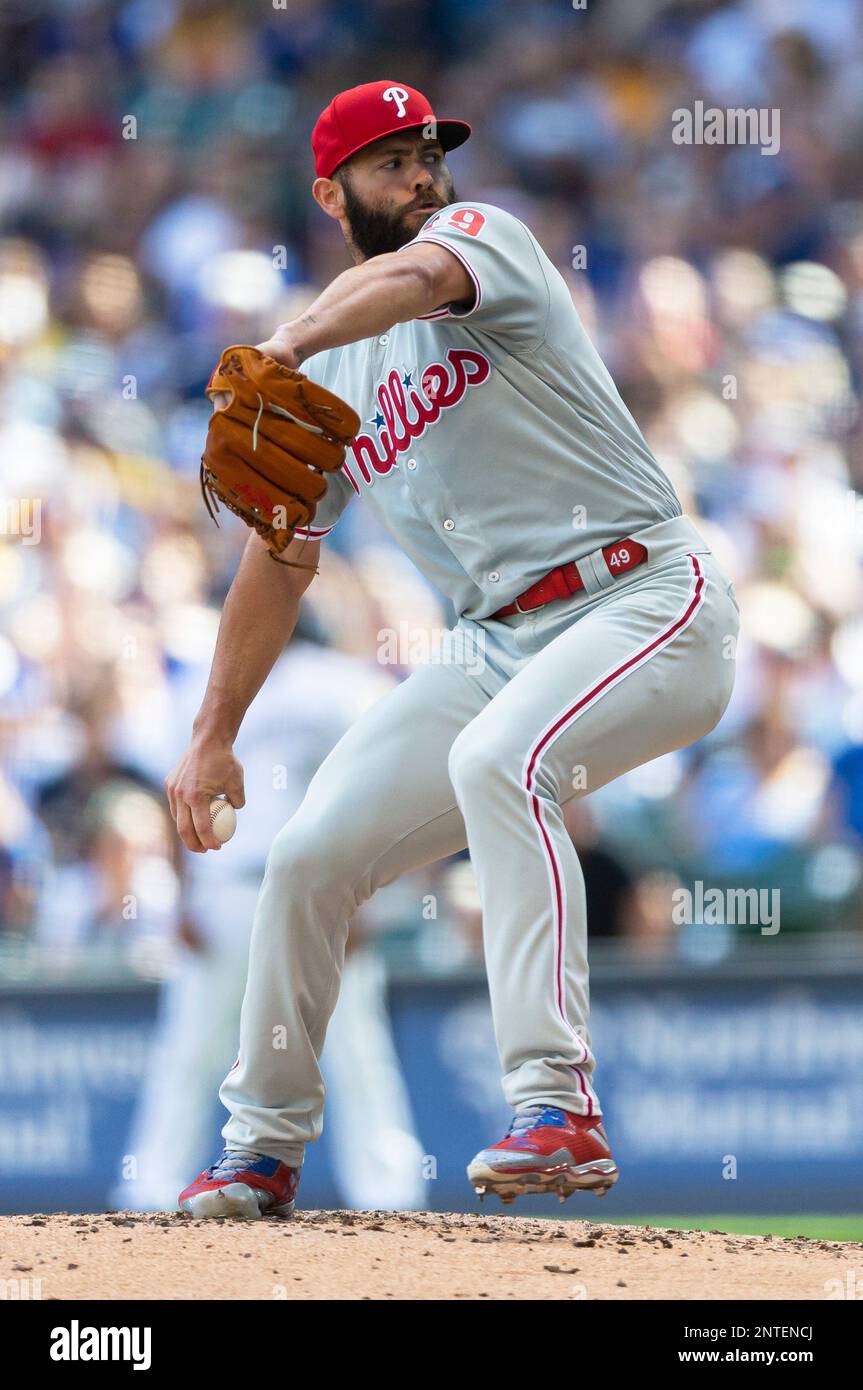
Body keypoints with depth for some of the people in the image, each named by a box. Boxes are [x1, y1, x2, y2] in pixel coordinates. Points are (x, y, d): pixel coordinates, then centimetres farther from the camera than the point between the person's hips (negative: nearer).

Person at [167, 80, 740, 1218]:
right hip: (500, 644, 7)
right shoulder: (328, 377, 16)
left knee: (495, 759, -34)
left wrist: (287, 345, -49)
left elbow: (413, 278, -28)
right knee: (311, 855, 1)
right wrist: (213, 735, 17)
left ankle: (556, 1104, -38)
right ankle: (264, 1146, 21)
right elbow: (281, 560, 22)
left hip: (649, 602, -7)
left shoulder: (482, 235, -3)